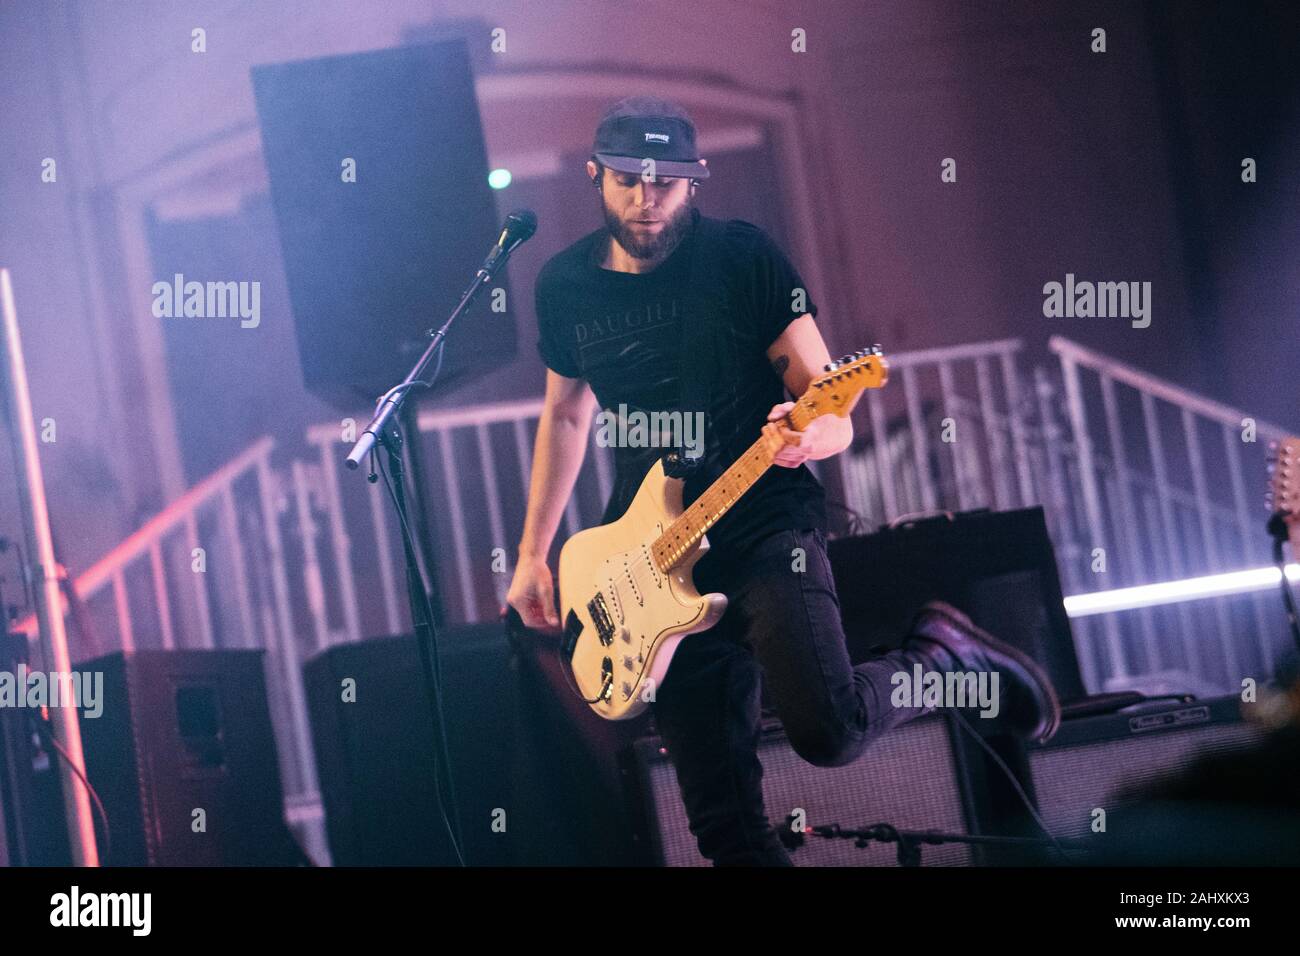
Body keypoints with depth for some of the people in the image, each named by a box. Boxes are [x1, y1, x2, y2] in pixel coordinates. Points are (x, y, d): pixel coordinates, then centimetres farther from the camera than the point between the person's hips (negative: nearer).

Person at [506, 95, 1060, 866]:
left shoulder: (742, 256, -6)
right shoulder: (565, 283, 6)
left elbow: (835, 418, -8)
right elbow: (566, 413, 21)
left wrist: (806, 435, -32)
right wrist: (534, 553, 17)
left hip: (765, 528, -3)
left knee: (829, 730, -23)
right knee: (723, 815, -1)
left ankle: (944, 655, 6)